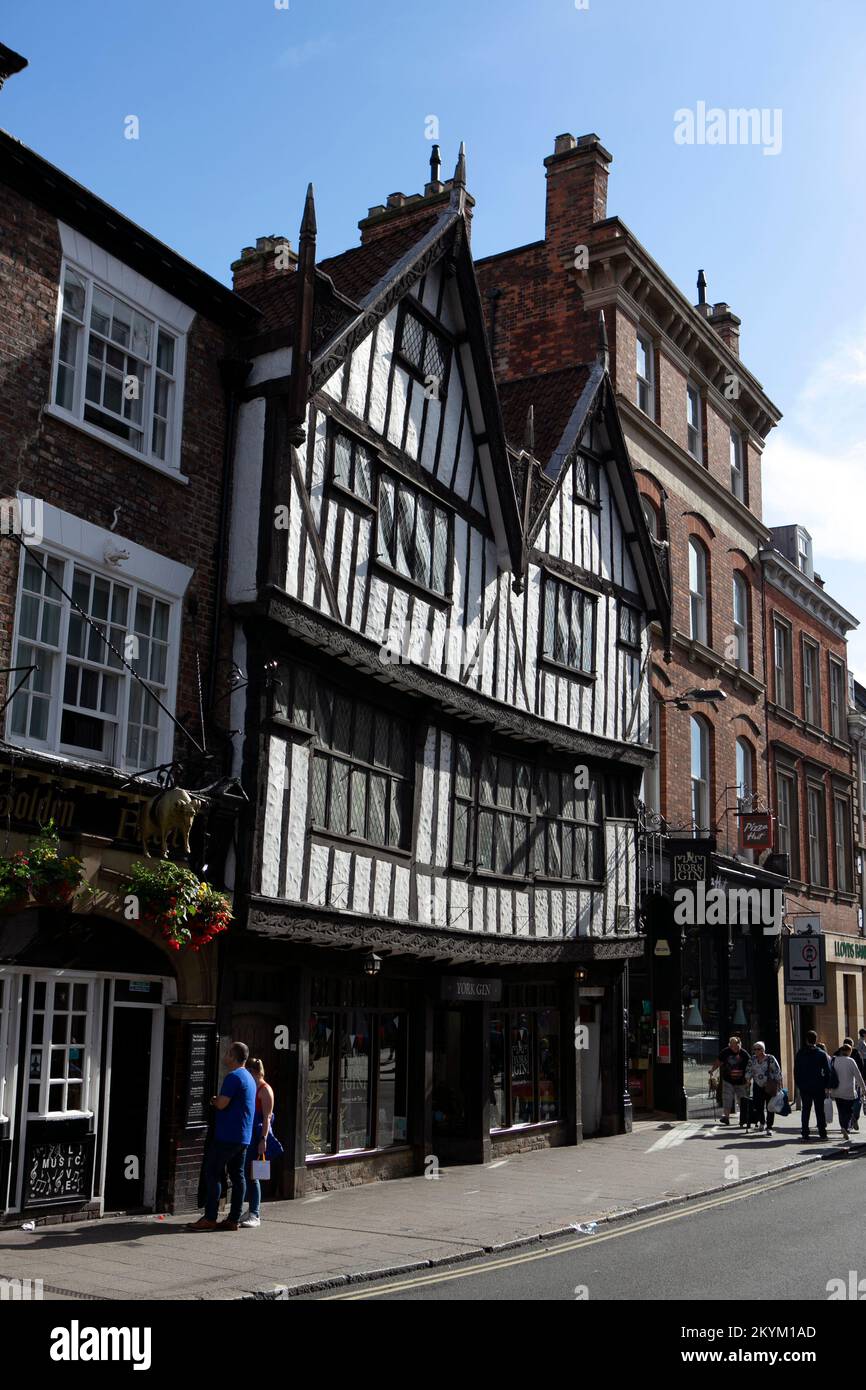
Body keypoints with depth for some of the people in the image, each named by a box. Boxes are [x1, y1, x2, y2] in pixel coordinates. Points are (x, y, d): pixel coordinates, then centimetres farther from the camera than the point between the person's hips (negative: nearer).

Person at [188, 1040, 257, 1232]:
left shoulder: (234, 1077, -14)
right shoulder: (249, 1078, 18)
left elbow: (222, 1104, -18)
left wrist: (214, 1100, 2)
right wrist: (218, 1101, 13)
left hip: (227, 1136, -9)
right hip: (243, 1137, 9)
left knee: (213, 1174, -4)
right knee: (237, 1176, 7)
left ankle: (210, 1218, -4)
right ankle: (234, 1219, 7)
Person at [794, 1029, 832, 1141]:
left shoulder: (800, 1054, 2)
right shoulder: (822, 1054, -3)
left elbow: (796, 1071, 5)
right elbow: (827, 1071, -2)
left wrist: (798, 1084, 10)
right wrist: (827, 1086, 2)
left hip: (804, 1087, 1)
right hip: (819, 1087, -1)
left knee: (805, 1110, 6)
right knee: (820, 1110, 7)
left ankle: (805, 1133, 3)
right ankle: (822, 1132, 7)